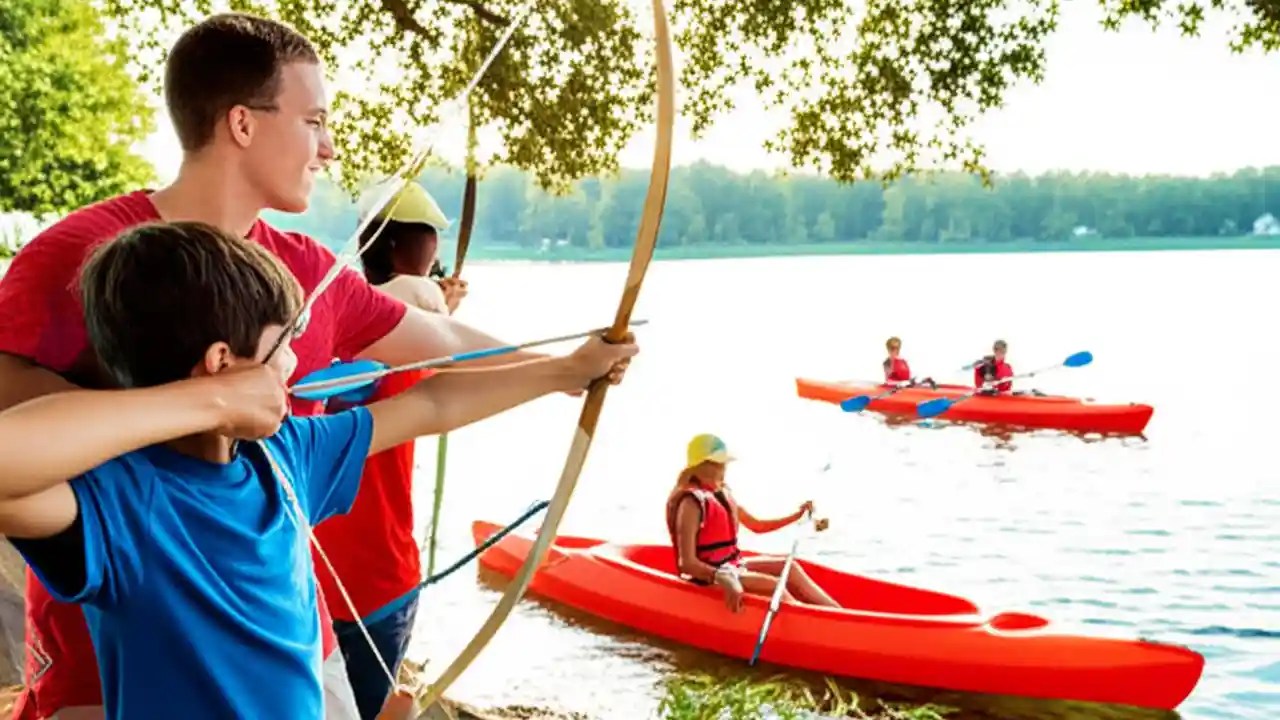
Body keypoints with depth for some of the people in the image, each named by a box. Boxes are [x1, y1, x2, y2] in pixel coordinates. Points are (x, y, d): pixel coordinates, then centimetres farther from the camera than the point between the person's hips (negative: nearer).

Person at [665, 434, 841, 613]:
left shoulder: (723, 495, 10)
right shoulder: (692, 502, -19)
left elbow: (757, 525, 21)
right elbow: (687, 563, -27)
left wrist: (797, 516, 12)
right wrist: (723, 578, -41)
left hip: (731, 566, 9)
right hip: (707, 576, -9)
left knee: (788, 567, 0)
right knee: (773, 585, -23)